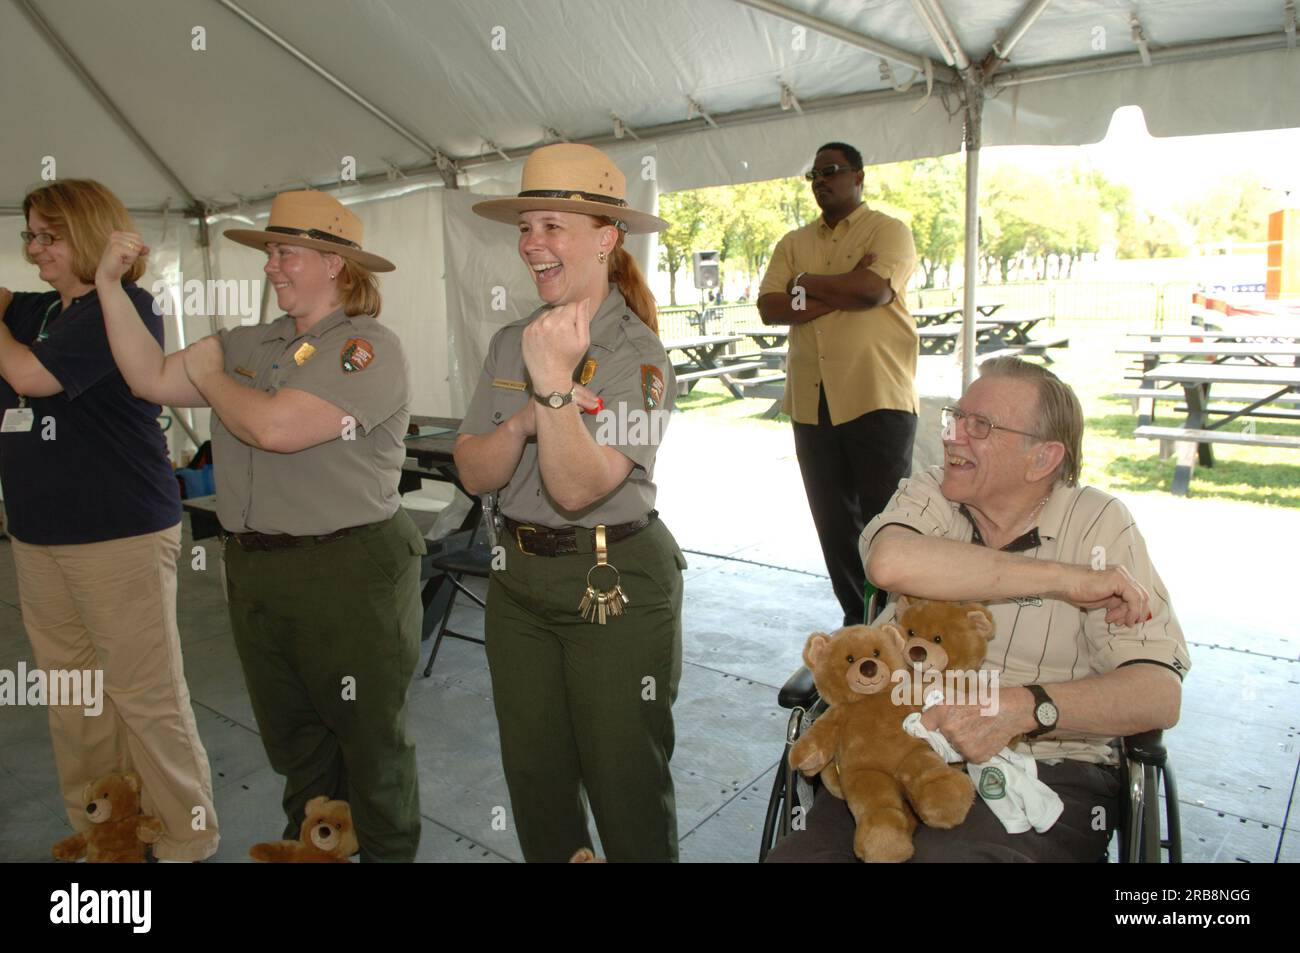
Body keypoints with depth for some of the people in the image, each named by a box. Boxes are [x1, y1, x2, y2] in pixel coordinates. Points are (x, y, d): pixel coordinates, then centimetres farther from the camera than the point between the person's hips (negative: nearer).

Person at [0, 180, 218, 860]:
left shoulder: (120, 309, -11)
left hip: (119, 533, -8)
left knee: (146, 695, -1)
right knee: (71, 693, 15)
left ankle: (187, 840, 13)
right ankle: (94, 829, 29)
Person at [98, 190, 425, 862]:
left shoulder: (368, 347, -14)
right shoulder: (249, 345, 11)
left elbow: (275, 426, -23)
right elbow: (152, 379, 10)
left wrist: (208, 375, -5)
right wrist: (110, 287, 5)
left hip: (349, 576, -7)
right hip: (253, 572, 8)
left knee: (371, 743, 8)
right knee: (291, 738, 21)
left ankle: (389, 854, 29)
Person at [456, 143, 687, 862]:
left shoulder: (638, 355, -14)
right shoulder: (510, 343, 4)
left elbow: (577, 489, -23)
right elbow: (474, 472, 0)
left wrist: (555, 382, -30)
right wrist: (523, 422, -17)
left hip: (616, 587, -6)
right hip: (519, 575, 6)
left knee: (624, 784, 9)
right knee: (533, 775, 19)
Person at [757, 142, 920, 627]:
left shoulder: (888, 231, 4)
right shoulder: (794, 243, 17)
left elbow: (874, 289, -16)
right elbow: (769, 308, 2)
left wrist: (806, 284, -2)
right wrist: (842, 291, -8)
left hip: (876, 397, -5)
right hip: (811, 400, 5)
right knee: (833, 522, 10)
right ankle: (856, 620, 22)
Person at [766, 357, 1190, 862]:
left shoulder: (1097, 522, 0)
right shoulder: (927, 495, 4)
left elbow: (1159, 693, -8)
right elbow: (890, 563, -22)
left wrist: (1023, 708, -26)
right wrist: (1068, 580, -17)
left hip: (1046, 770, -1)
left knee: (946, 853, -32)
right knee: (799, 851, -24)